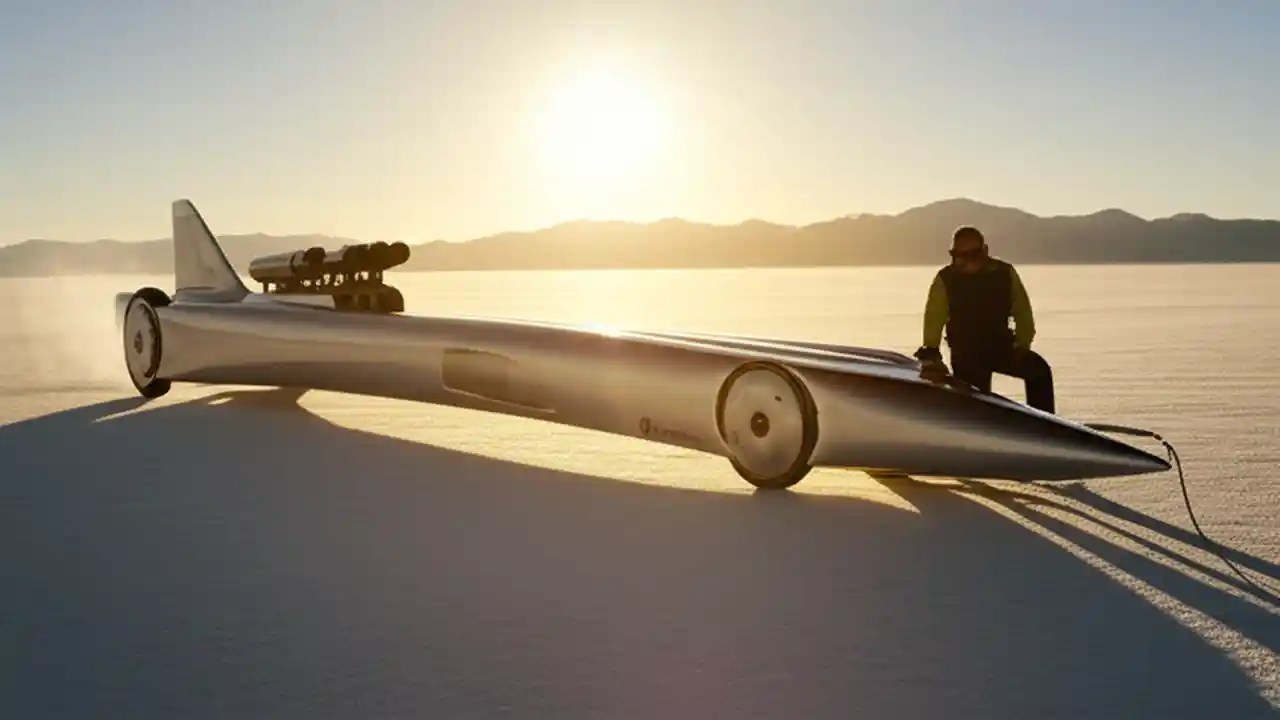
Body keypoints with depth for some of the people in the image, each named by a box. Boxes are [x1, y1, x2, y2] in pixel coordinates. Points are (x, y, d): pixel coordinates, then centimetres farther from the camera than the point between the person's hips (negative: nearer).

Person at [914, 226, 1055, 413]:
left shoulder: (1005, 273, -5)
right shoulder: (945, 279, -10)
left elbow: (1022, 311, -4)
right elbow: (934, 318, -17)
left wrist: (1022, 346, -12)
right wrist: (931, 352, -28)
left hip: (1001, 347, 2)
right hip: (966, 354, -1)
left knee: (1040, 370, -19)